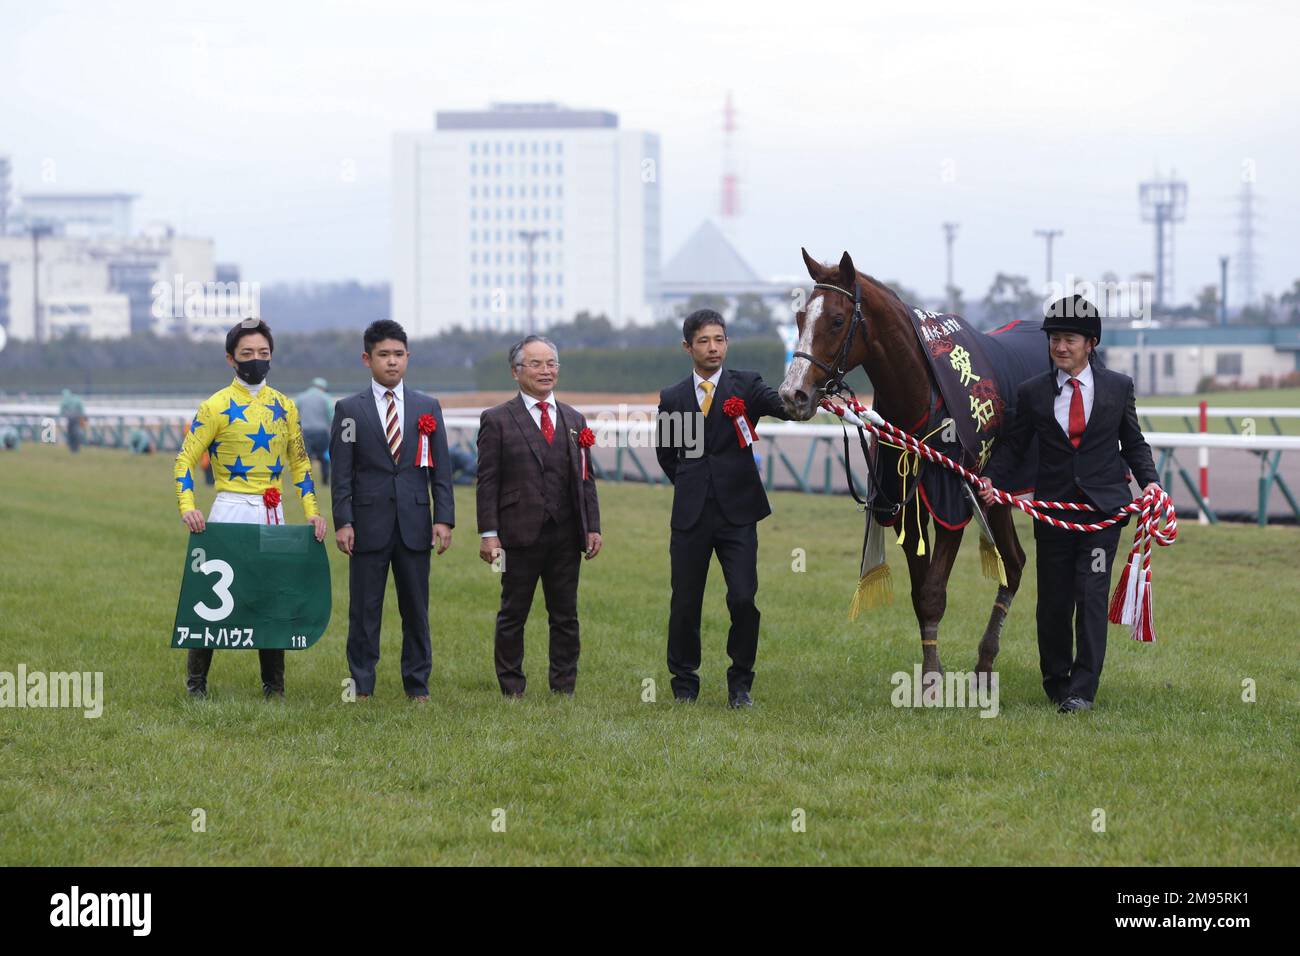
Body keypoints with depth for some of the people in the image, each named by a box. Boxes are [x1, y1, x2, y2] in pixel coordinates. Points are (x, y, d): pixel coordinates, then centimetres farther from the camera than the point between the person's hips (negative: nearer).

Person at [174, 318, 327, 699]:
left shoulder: (284, 406, 10)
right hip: (230, 509, -4)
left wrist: (311, 509, 5)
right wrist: (187, 507, -20)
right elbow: (185, 459, -6)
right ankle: (196, 678, 8)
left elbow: (299, 460, 16)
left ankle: (274, 685, 12)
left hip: (273, 513, 4)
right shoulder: (216, 407, -4)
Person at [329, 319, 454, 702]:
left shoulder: (428, 408, 9)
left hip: (414, 524, 2)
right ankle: (361, 687, 6)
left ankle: (417, 686, 12)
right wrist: (342, 522, -9)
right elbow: (341, 472, 0)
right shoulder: (349, 409, 3)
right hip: (369, 525, -2)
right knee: (364, 611, 1)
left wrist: (444, 519, -2)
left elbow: (440, 469, 7)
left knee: (416, 610, 5)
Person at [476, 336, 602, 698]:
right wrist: (488, 533, -10)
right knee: (513, 615, 3)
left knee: (565, 616, 7)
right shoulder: (497, 420, -1)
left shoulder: (574, 420, 13)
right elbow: (487, 482, -4)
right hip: (520, 535, -4)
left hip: (566, 536, 4)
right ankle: (512, 689, 10)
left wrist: (593, 527, 7)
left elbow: (586, 478, 14)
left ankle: (564, 688, 14)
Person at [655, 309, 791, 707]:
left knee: (744, 599, -10)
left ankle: (740, 683, 6)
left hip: (737, 512, -2)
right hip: (691, 515, 2)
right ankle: (685, 686, 18)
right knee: (685, 602, 5)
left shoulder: (746, 386, 2)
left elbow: (782, 405, -18)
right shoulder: (672, 398, 8)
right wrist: (691, 484, 11)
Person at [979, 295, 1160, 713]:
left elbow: (1133, 442, 11)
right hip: (1053, 510, 2)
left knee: (1091, 596, -9)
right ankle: (1056, 683, 23)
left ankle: (1082, 690, -7)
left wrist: (1148, 480, -5)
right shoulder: (1033, 392, 4)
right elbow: (1013, 444, 8)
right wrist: (990, 477, -9)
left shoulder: (1118, 387, 3)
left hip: (1103, 507, -2)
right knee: (1053, 603, 7)